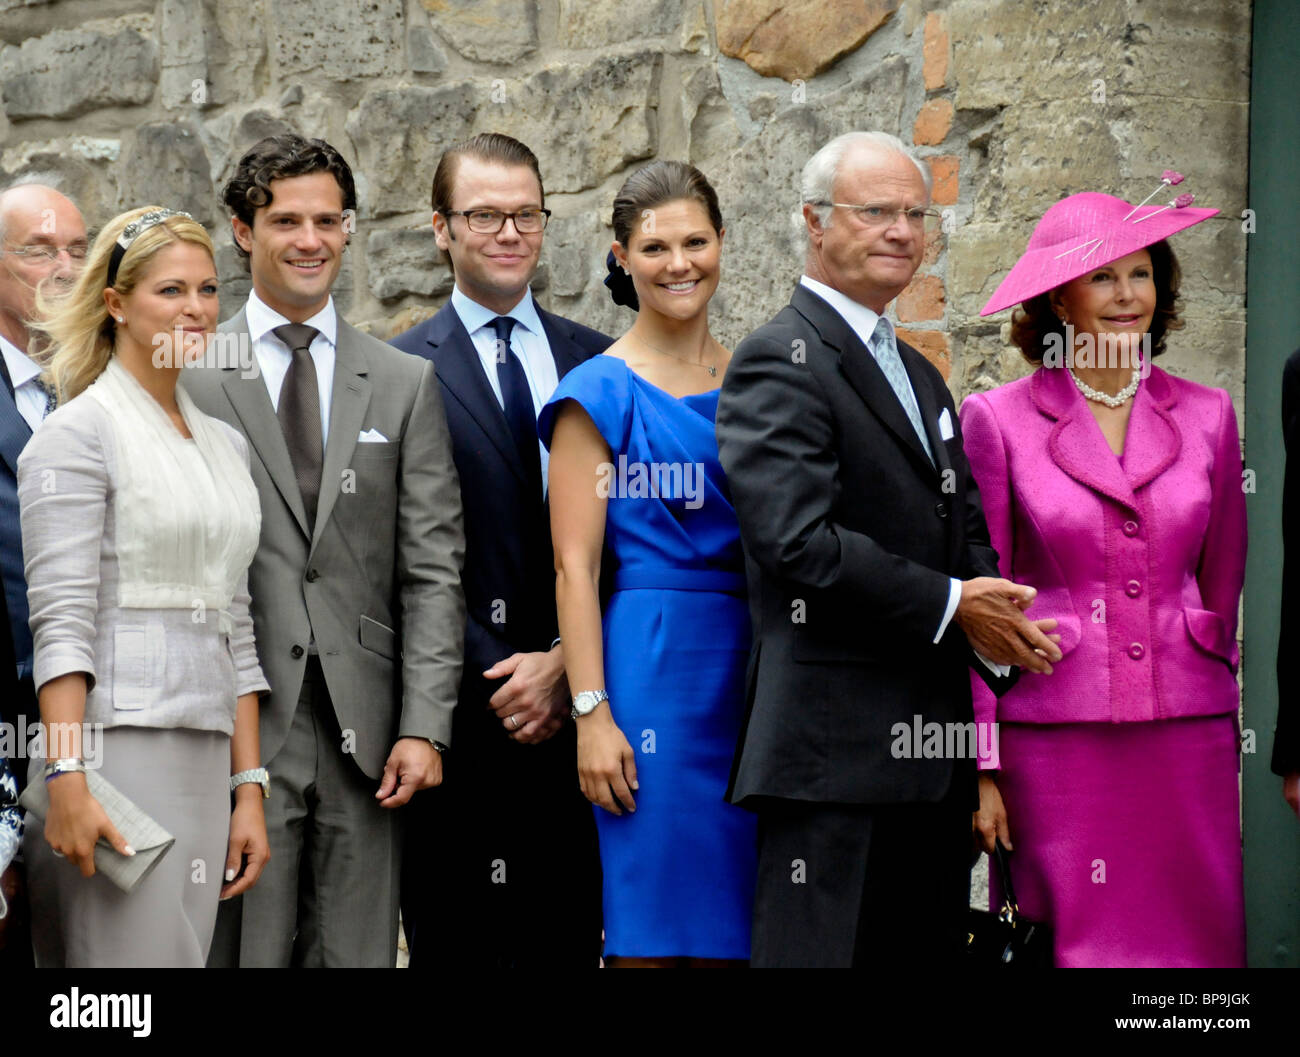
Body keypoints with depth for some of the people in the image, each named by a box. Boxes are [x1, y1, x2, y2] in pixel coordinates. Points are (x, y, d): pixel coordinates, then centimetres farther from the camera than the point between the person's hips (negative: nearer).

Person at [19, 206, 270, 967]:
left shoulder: (227, 446, 18)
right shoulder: (80, 432, -3)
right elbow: (62, 621, -11)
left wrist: (249, 790, 13)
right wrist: (69, 784, -19)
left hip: (204, 759, 7)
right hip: (113, 752, -7)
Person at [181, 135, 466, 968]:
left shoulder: (405, 384, 11)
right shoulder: (192, 379, 4)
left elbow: (432, 571, 7)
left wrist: (424, 726, -3)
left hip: (365, 733, 2)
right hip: (239, 723, -2)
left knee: (358, 953, 3)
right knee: (243, 951, -3)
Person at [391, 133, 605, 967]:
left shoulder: (597, 363, 11)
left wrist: (563, 667, -6)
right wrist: (494, 683, -9)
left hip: (572, 711, 3)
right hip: (456, 714, -3)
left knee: (570, 942, 4)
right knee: (457, 943, -1)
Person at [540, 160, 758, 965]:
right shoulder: (600, 393, -2)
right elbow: (575, 567, -6)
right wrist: (591, 714, -13)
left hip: (751, 668, 5)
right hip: (650, 664, -5)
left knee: (732, 926, 5)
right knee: (652, 934, -4)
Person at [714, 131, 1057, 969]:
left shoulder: (919, 375, 23)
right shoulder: (780, 364, -7)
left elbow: (964, 536, 22)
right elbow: (801, 544, -18)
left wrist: (996, 619, 0)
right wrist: (950, 606, -15)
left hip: (929, 756, 9)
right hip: (834, 752, -9)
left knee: (927, 953, 9)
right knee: (822, 954, -8)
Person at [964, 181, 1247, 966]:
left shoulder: (1208, 416, 9)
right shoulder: (998, 421, 1)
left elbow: (1225, 585, 15)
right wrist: (980, 766, -3)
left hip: (1188, 734, 3)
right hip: (1055, 737, -2)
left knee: (1194, 935, 0)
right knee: (1067, 940, -2)